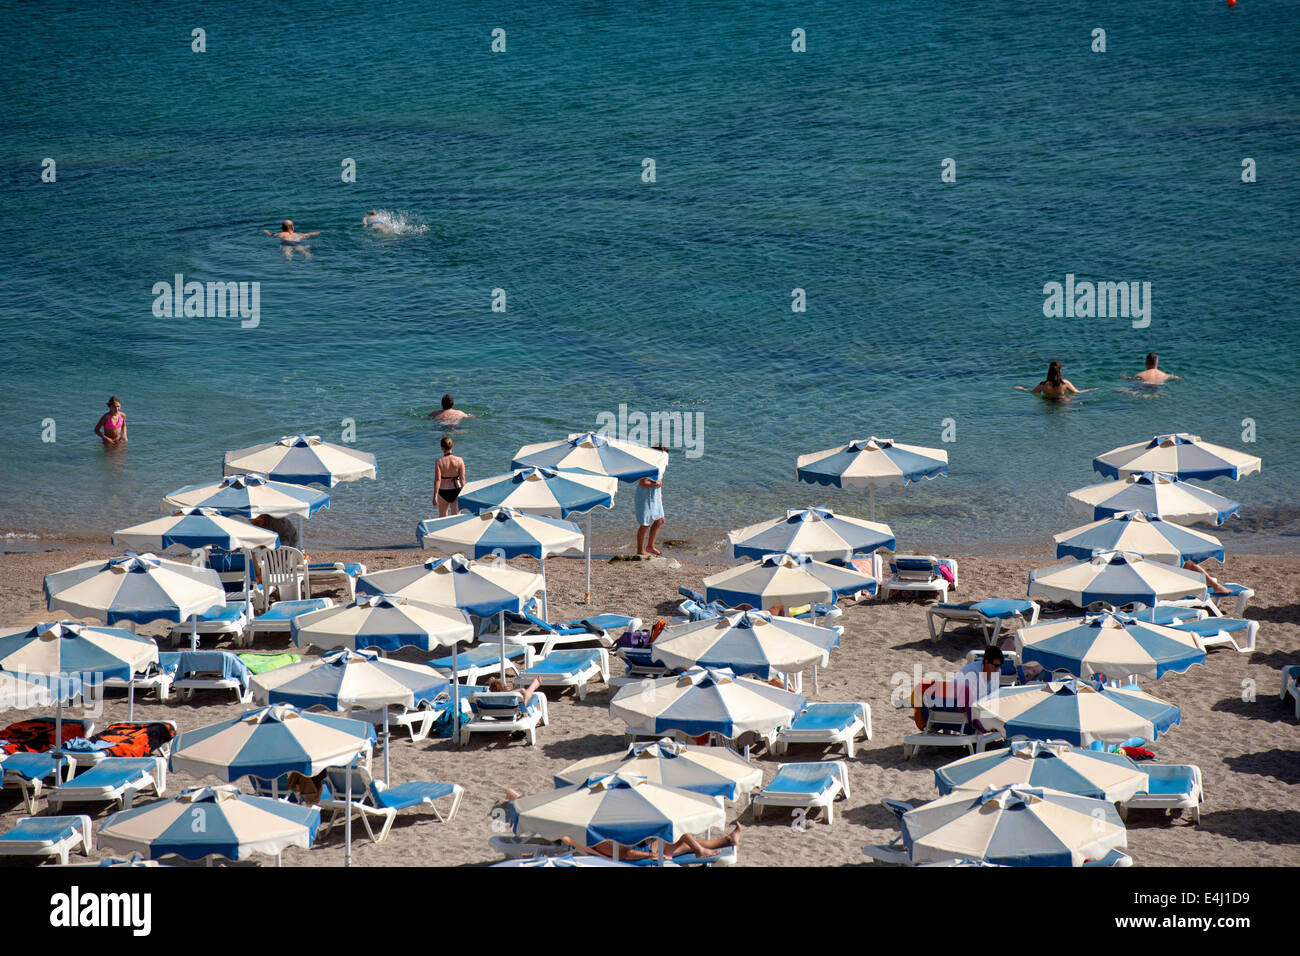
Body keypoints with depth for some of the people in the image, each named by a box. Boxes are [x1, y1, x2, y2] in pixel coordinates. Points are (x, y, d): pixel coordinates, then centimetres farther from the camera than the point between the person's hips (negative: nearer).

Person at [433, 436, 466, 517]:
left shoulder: (439, 462, -12)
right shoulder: (459, 460, -9)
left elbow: (437, 480, -16)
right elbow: (462, 478, -9)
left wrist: (435, 496, -13)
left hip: (443, 492, -1)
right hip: (456, 491, 1)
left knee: (442, 516, 21)